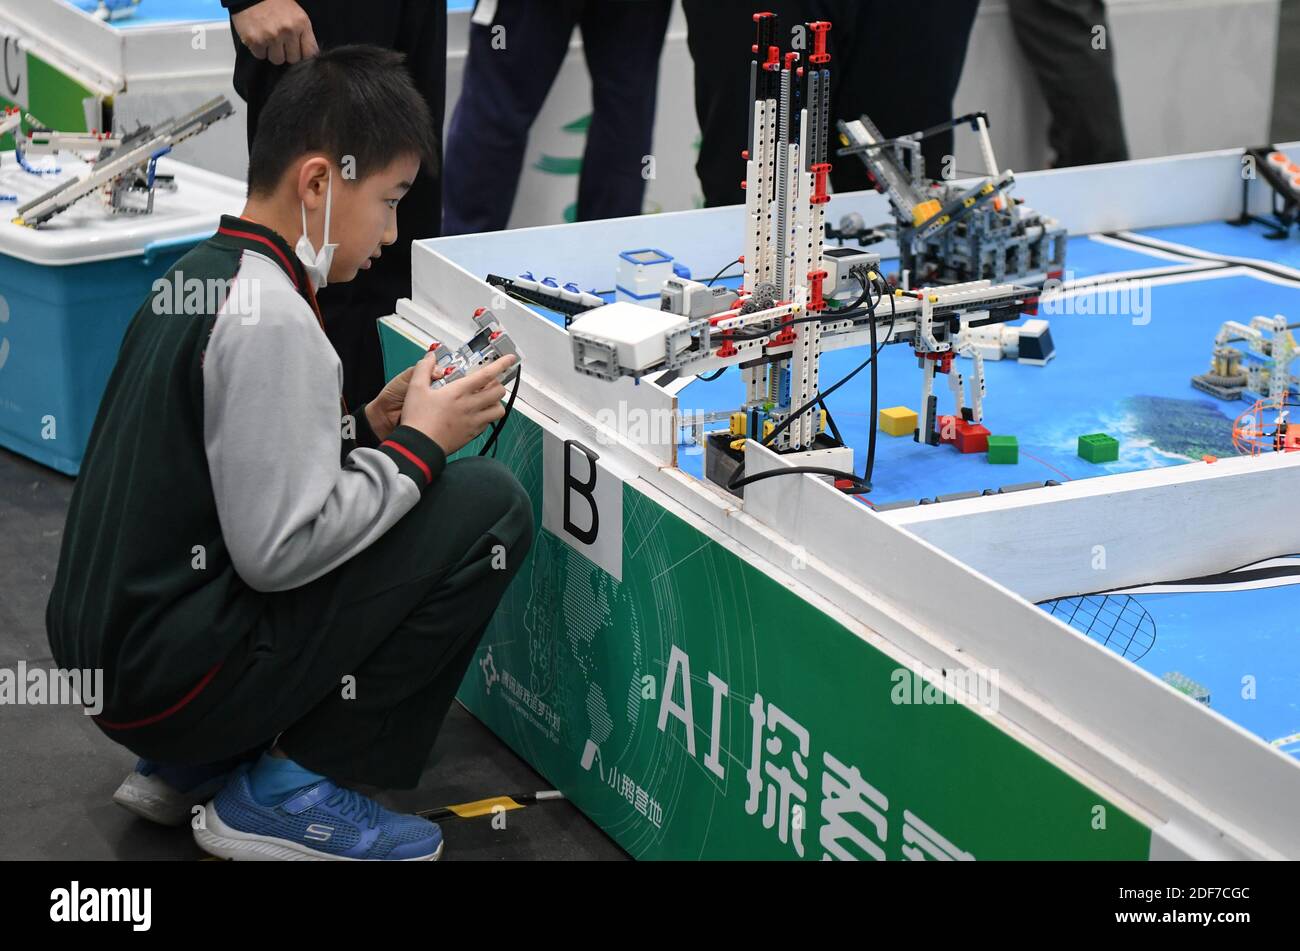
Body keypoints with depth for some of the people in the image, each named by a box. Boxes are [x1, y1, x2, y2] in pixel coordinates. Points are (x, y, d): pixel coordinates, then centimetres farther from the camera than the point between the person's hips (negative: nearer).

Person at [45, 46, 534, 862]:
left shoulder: (199, 275, 9)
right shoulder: (269, 319, -20)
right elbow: (277, 551, -22)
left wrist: (366, 426, 7)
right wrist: (418, 445, -11)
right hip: (168, 678, -9)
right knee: (490, 507, -9)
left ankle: (192, 763, 16)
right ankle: (288, 787, -3)